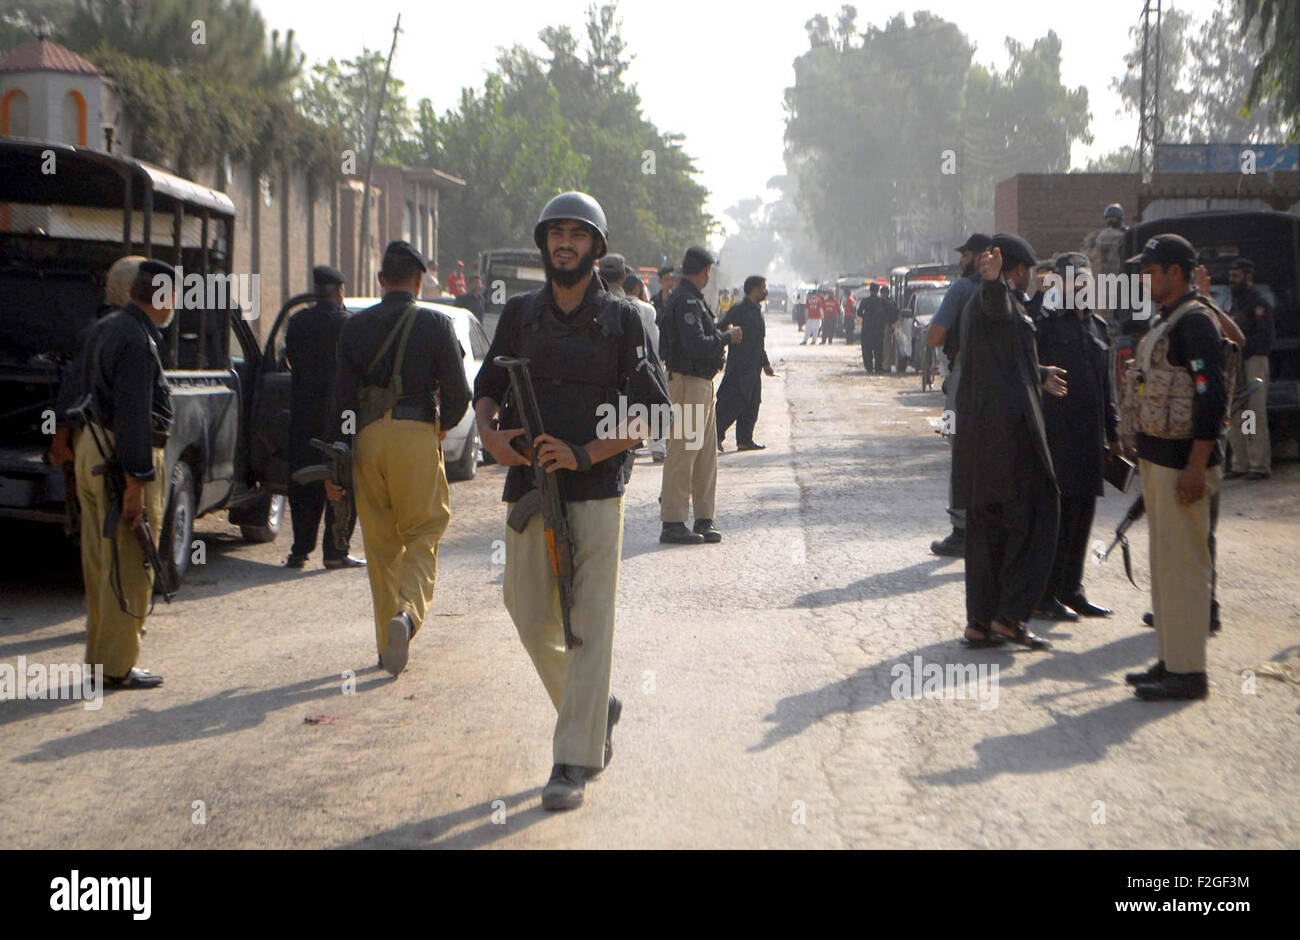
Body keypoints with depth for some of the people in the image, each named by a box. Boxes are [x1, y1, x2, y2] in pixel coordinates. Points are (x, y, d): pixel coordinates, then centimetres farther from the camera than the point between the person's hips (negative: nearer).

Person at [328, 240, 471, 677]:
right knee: (422, 535, 5)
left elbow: (341, 395, 5)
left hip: (367, 439, 3)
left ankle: (388, 646, 13)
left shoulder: (354, 326, 8)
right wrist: (442, 426, 19)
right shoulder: (435, 325, 0)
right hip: (417, 435, -3)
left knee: (380, 543, 11)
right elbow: (457, 394, -3)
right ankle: (407, 613, -22)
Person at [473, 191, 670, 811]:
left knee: (588, 627, -6)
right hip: (527, 488, 4)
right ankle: (596, 711, 31)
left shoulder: (620, 320, 1)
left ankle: (574, 762, -3)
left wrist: (584, 454, -13)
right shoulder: (520, 315, 11)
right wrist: (490, 433, -3)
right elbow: (486, 387, 20)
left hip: (595, 491, -4)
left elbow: (651, 412, -2)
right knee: (532, 622, 7)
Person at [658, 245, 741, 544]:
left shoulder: (693, 298, 17)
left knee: (706, 454, 13)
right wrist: (728, 337, -12)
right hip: (688, 383, -11)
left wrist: (722, 336, 10)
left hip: (702, 384, 11)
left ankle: (704, 520, 19)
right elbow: (696, 345, -24)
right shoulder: (686, 300, -15)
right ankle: (672, 524, -4)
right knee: (683, 452, -8)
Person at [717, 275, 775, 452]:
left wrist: (765, 363, 23)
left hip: (753, 369, 9)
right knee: (734, 404, -9)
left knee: (752, 405, 9)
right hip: (740, 368, -9)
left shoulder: (757, 311, 16)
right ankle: (716, 435, -2)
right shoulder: (738, 311, -12)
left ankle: (745, 440, 14)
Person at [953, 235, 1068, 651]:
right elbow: (996, 302, -36)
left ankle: (981, 621, 13)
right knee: (1033, 518, -2)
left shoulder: (976, 303, 22)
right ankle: (1011, 616, -4)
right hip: (1010, 425, -9)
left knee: (984, 524, 11)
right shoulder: (1002, 297, -8)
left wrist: (1040, 376, 50)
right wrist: (994, 279, -58)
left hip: (975, 426, 10)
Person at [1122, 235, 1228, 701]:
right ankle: (1170, 659, 23)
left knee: (1184, 566, -6)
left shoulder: (1195, 322, -15)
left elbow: (1212, 399, -21)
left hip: (1182, 464, -10)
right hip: (1156, 460, 10)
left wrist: (1195, 468, -24)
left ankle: (1188, 672, -1)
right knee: (1164, 564, 14)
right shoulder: (1164, 322, 15)